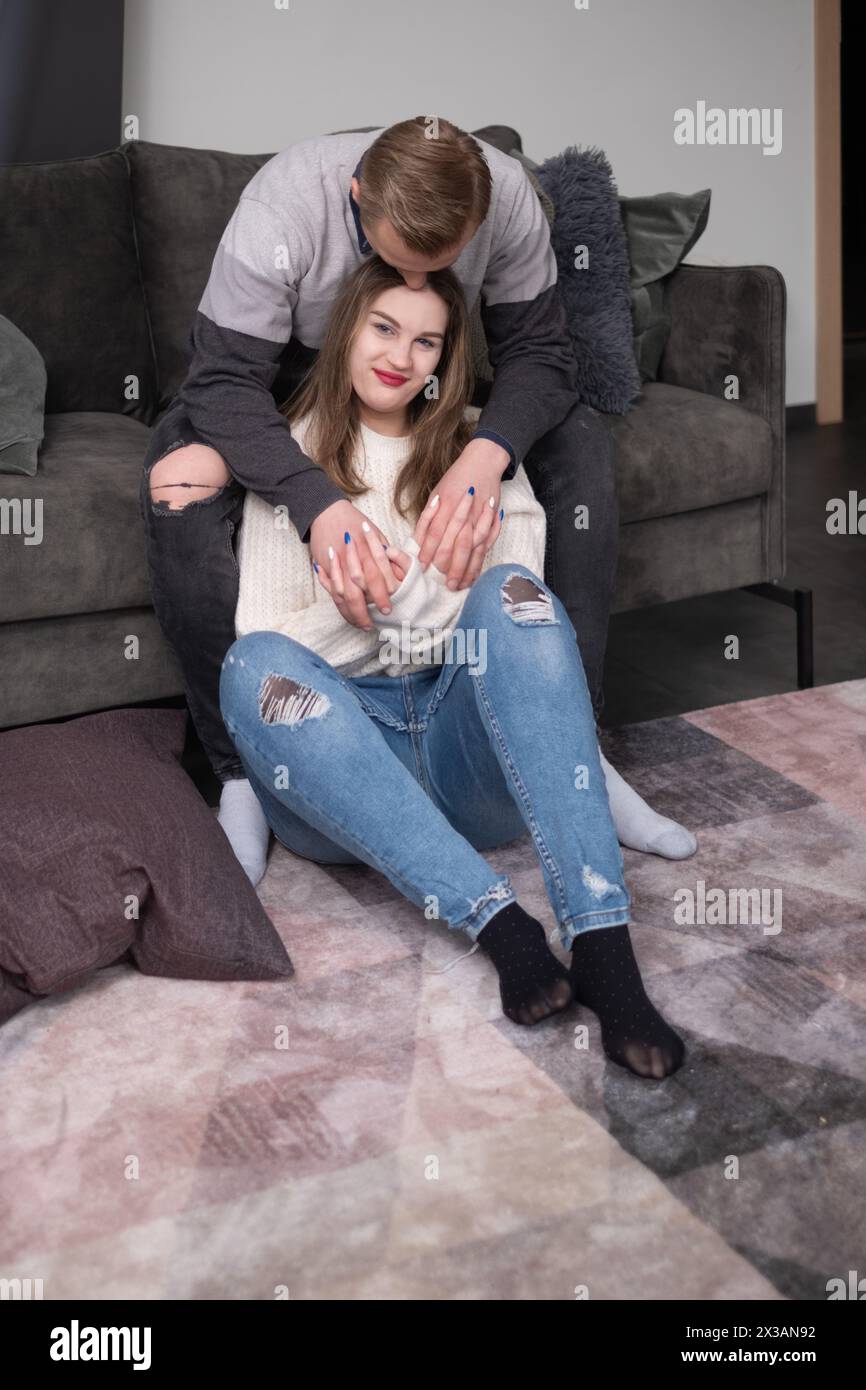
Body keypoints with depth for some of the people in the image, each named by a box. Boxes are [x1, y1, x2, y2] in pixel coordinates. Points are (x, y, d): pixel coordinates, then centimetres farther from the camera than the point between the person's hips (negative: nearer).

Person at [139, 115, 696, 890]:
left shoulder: (507, 197, -25)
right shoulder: (281, 210, -34)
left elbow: (539, 350, -21)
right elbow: (224, 384, -36)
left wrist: (487, 455, -43)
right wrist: (321, 505, -53)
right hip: (288, 396, -2)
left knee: (581, 440, -20)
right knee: (179, 482, -35)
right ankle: (242, 773, -22)